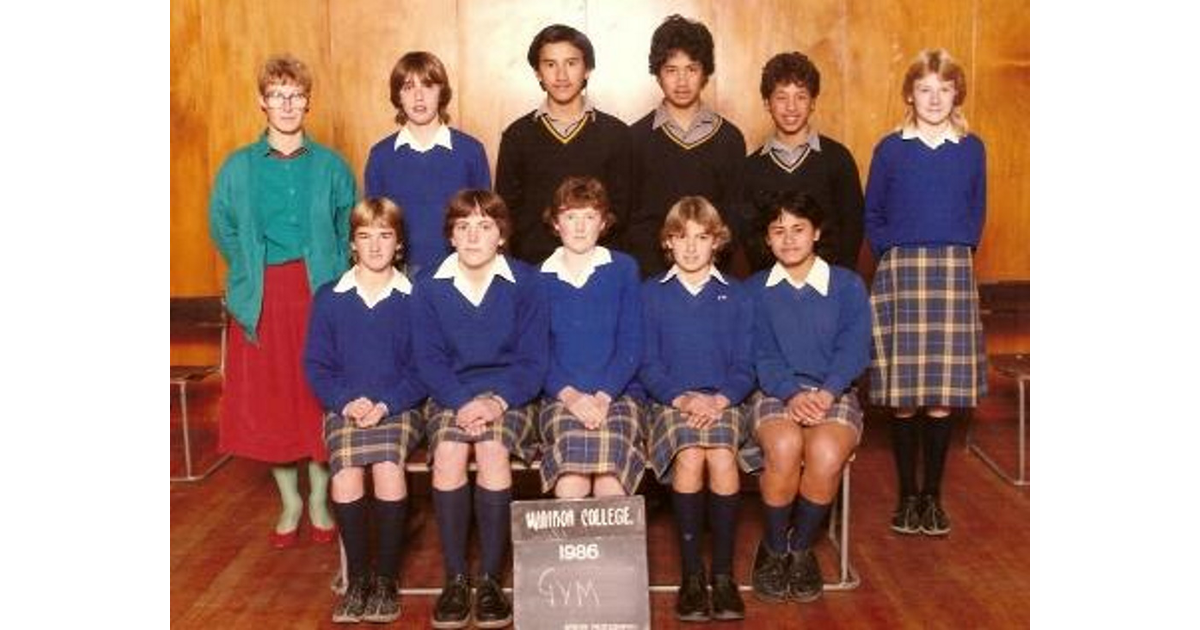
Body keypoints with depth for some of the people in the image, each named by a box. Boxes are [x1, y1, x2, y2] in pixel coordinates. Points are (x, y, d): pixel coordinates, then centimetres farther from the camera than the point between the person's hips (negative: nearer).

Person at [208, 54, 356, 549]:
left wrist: (330, 277, 1)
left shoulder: (331, 167, 2)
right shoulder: (238, 168, 3)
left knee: (320, 397, 3)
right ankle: (290, 504, 22)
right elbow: (223, 230, 12)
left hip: (319, 294, -1)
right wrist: (251, 276, 7)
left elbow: (349, 231, 8)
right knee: (268, 401, 5)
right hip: (262, 299, 1)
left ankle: (319, 503, 19)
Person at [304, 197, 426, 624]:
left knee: (389, 470, -29)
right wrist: (346, 401, -9)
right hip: (345, 408, 1)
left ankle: (386, 578, -10)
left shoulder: (414, 298, 2)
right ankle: (358, 577, -7)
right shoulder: (329, 299, 7)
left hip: (399, 408, -1)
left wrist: (387, 404, -12)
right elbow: (316, 364, 8)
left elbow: (423, 366, 2)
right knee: (344, 477, -26)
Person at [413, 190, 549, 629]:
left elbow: (533, 360, -3)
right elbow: (428, 360, -1)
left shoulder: (525, 283, -2)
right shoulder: (429, 287, 2)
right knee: (449, 450, -30)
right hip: (450, 394, 1)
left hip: (507, 393, -1)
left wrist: (498, 401, -20)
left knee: (492, 448, -31)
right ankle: (455, 579, -18)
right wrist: (463, 402, -18)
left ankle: (490, 580, -20)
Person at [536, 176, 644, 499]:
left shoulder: (623, 269, 11)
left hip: (615, 395, 0)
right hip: (560, 396, 0)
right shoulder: (540, 278, 13)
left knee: (610, 471, -30)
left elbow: (631, 345, 5)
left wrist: (603, 396, -11)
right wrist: (568, 394, -11)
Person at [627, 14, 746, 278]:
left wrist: (714, 262, -9)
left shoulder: (730, 138, 7)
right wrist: (653, 272, -11)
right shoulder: (636, 137, 3)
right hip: (650, 273, -1)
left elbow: (735, 214, 7)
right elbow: (626, 215, 1)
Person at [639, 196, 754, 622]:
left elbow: (745, 366, 8)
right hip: (670, 400, 0)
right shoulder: (652, 293, 10)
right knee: (689, 459, -31)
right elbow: (647, 364, 5)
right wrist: (681, 398, -12)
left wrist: (720, 399, -12)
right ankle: (691, 574, -19)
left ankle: (724, 574, -17)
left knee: (722, 460, -30)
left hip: (723, 401, 1)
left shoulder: (735, 296, 12)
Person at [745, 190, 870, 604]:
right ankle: (773, 549, -9)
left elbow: (854, 350, -2)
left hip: (834, 393, 0)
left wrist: (825, 393, -20)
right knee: (784, 447, -34)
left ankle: (802, 549, -6)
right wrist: (792, 393, -19)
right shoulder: (755, 290, 10)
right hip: (775, 393, 0)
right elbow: (760, 356, 0)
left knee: (826, 453, -33)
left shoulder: (848, 285, 8)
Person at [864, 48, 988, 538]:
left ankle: (933, 495, 14)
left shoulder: (971, 150, 8)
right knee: (903, 396, -1)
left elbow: (976, 215, 16)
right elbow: (872, 216, 11)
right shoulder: (890, 150, 4)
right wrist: (891, 255, 1)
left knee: (943, 395, 2)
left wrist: (958, 254, 5)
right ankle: (907, 495, 12)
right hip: (900, 275, -1)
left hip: (954, 276, 1)